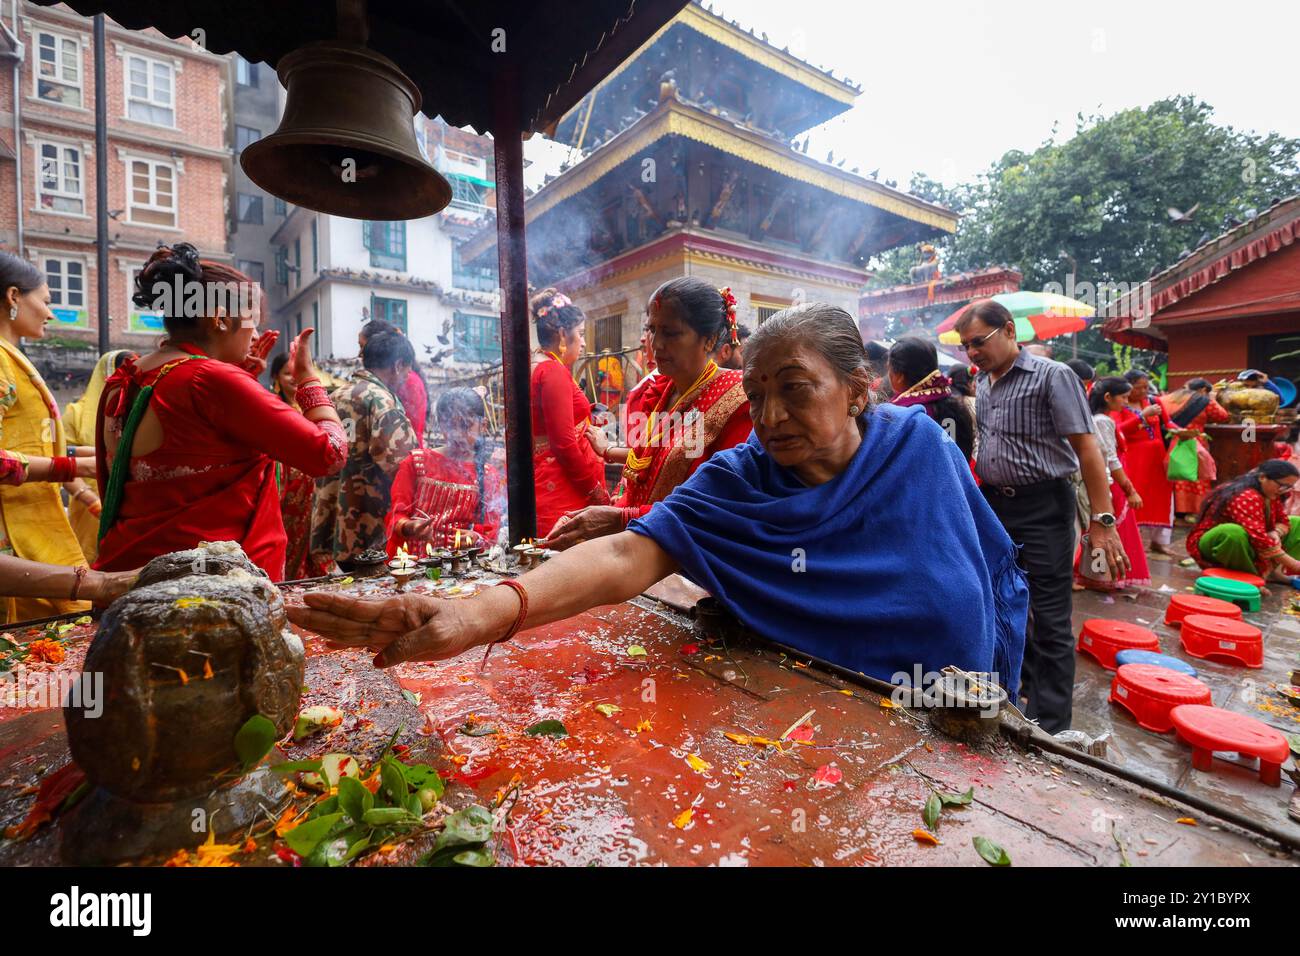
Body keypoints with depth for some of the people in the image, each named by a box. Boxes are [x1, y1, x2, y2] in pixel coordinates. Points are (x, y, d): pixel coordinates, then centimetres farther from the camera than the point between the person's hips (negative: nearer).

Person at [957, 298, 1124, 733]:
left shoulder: (1052, 376, -9)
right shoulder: (981, 383, 9)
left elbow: (1086, 448, -13)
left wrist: (1102, 520, -17)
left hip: (1043, 507, -6)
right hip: (993, 505, 7)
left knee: (1049, 619, 0)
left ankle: (1050, 726, 13)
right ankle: (1025, 691, 36)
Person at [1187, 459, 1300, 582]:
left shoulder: (1271, 494, 1)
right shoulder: (1246, 498, -28)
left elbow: (1283, 520, 7)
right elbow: (1258, 538, -35)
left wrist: (1276, 533, -16)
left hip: (1246, 545, 10)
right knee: (1233, 532, -41)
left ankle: (1274, 570, -5)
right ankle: (1255, 575, -18)